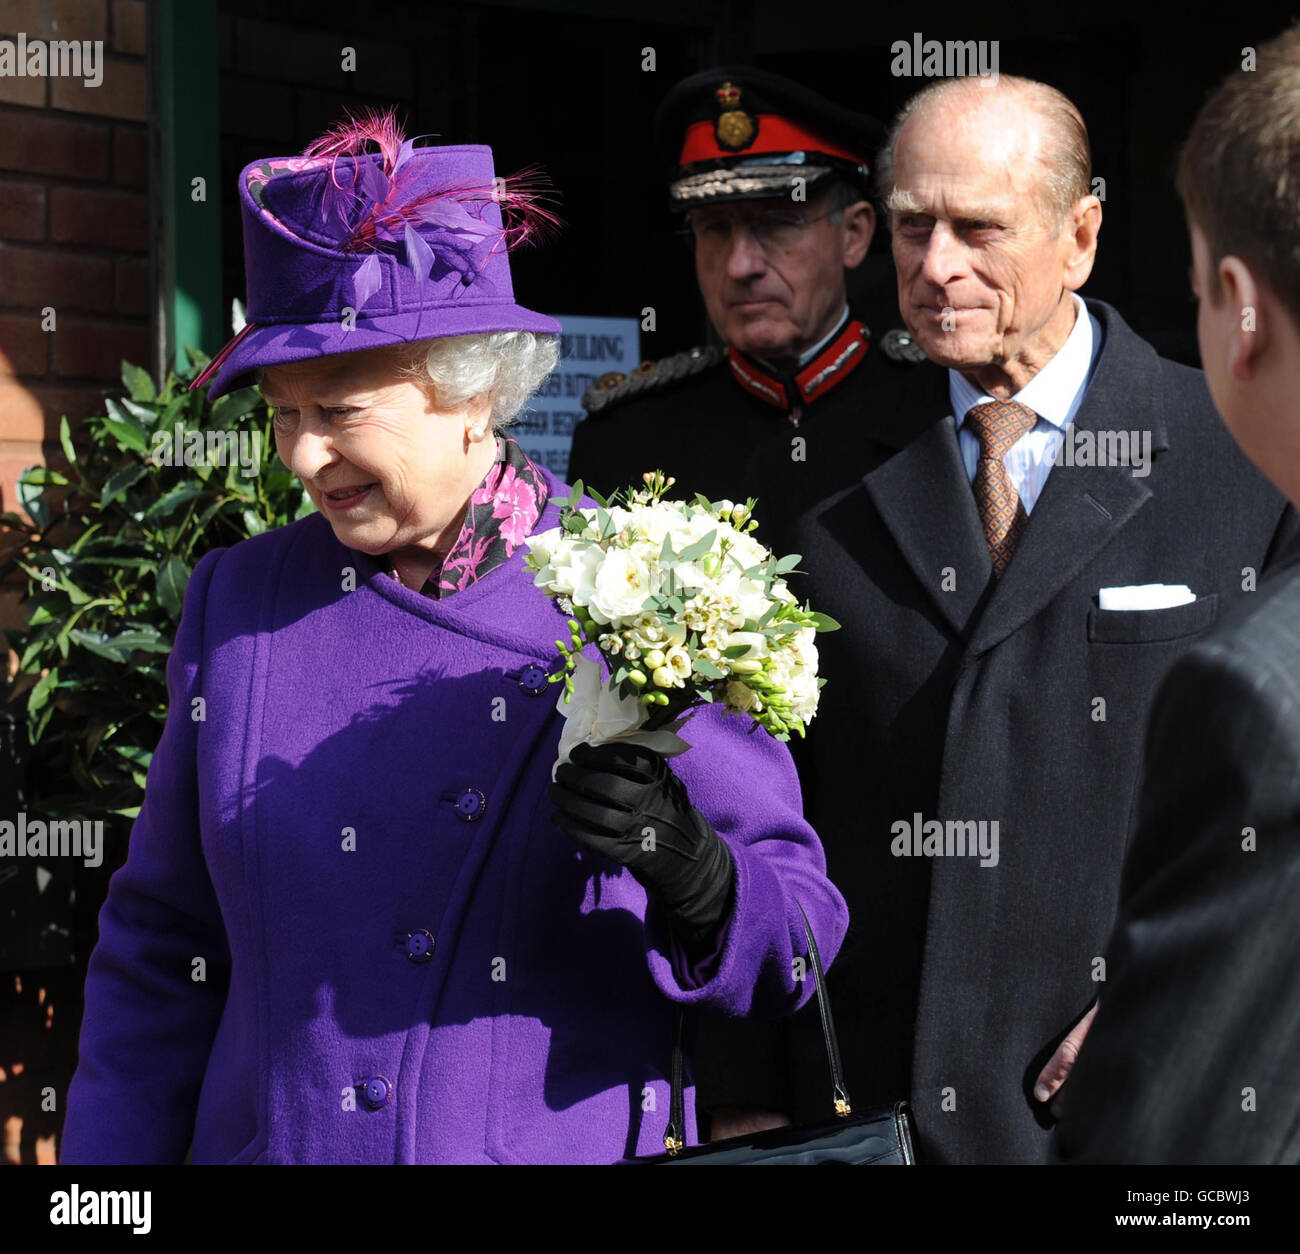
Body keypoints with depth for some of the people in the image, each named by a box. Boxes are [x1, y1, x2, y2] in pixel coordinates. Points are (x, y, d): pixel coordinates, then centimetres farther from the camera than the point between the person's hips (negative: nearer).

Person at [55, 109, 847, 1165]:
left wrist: (690, 872, -27)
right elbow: (162, 955, 8)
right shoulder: (239, 601, 3)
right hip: (268, 1141, 3)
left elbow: (798, 941, -7)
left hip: (572, 1146, -2)